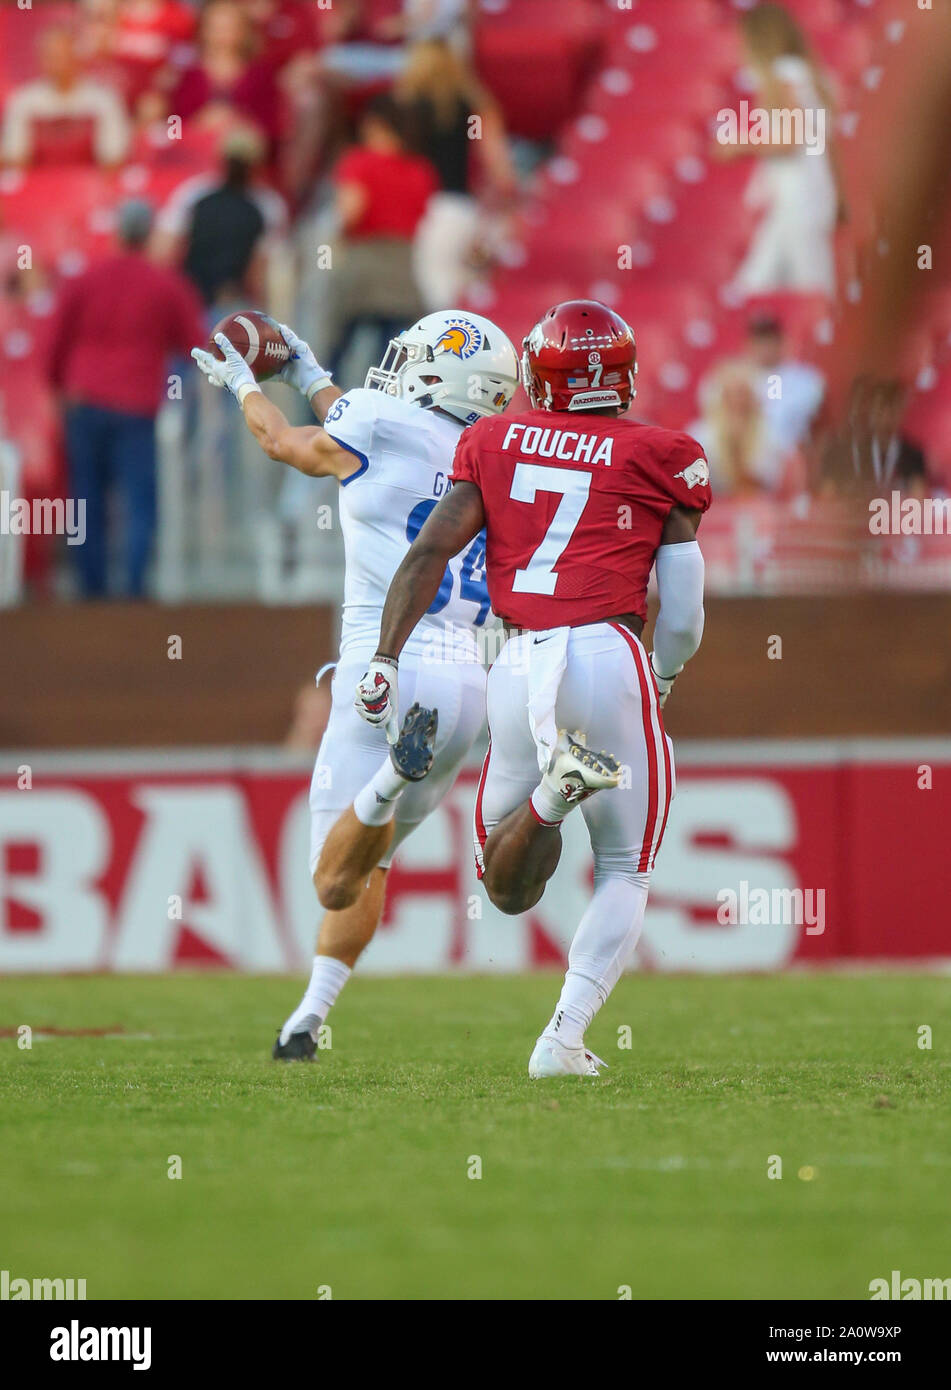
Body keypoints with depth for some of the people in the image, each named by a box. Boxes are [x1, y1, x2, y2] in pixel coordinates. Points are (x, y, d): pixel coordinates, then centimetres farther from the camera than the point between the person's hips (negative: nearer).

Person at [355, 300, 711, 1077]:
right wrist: (664, 678, 25)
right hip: (608, 656, -2)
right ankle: (564, 1039, -4)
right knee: (624, 874, 14)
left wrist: (385, 660, 6)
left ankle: (554, 787, -18)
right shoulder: (661, 459, 7)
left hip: (518, 665, 2)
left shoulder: (496, 443, 14)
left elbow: (429, 552, 5)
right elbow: (682, 610, 5)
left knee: (509, 890, 14)